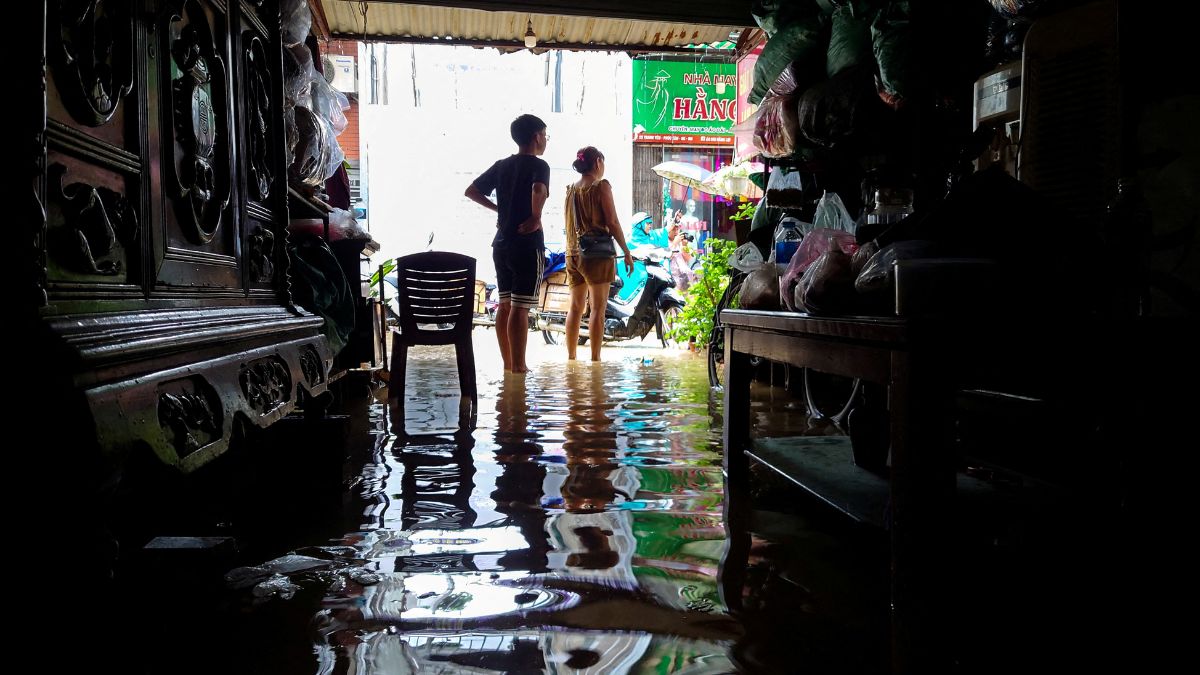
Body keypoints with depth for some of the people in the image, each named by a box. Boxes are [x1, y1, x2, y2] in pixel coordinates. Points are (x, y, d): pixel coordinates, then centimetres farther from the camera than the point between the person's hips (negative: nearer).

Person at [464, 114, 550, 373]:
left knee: (504, 305, 11)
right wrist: (535, 218, -17)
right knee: (520, 308, -6)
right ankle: (518, 366, -4)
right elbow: (538, 190, -30)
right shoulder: (538, 165, -8)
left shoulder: (501, 165, 12)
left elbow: (471, 191, 15)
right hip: (527, 244, -7)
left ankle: (507, 363, 18)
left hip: (501, 243, 7)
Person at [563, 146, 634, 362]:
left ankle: (571, 356, 15)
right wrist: (627, 252, -5)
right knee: (598, 308, -2)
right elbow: (612, 223, -10)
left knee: (575, 307, 12)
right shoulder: (601, 186, -7)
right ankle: (595, 358, -4)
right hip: (597, 253, -6)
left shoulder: (571, 189, 11)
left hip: (573, 253, 6)